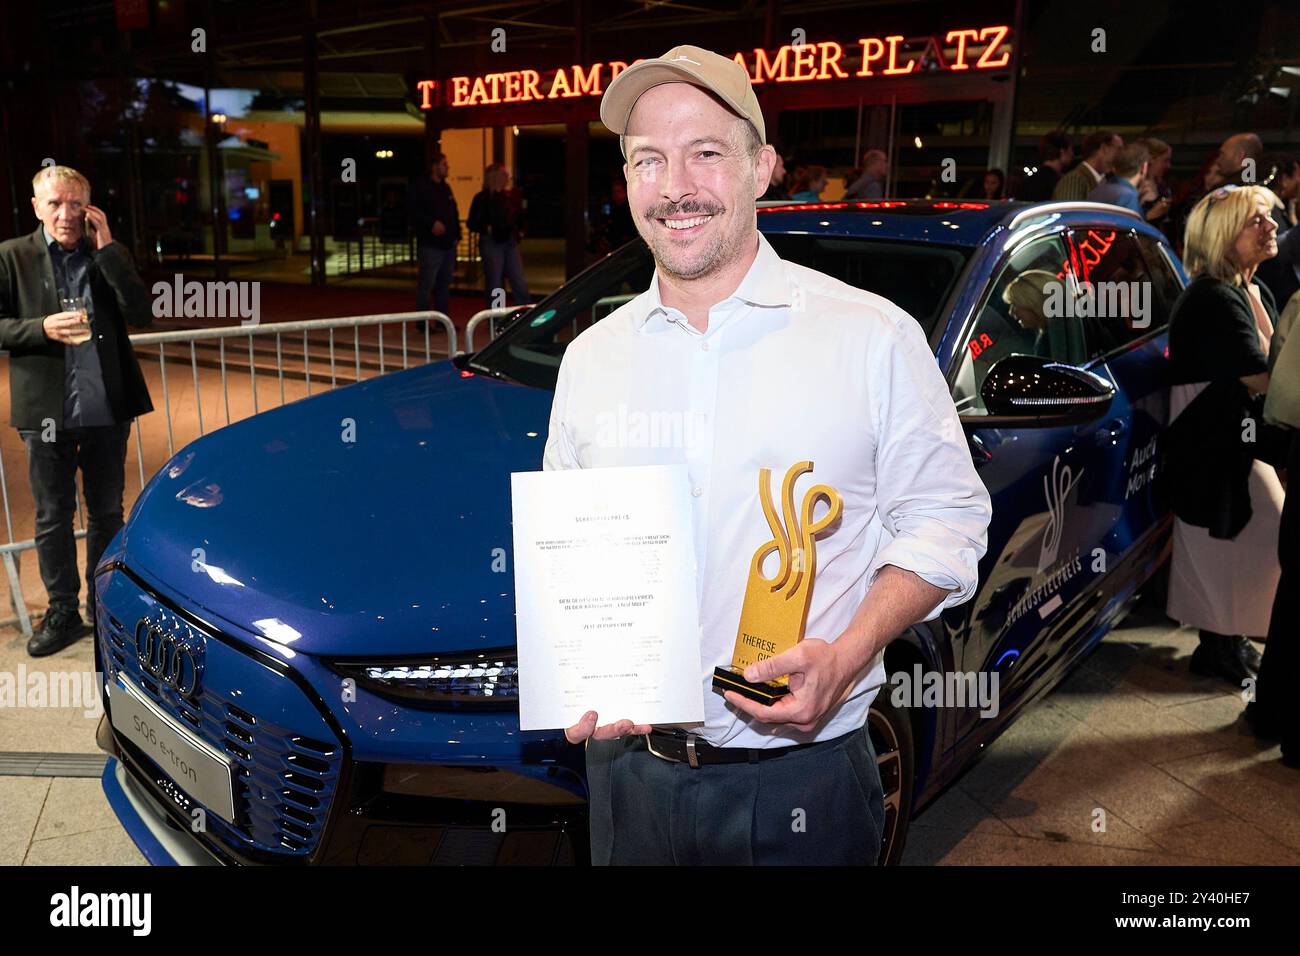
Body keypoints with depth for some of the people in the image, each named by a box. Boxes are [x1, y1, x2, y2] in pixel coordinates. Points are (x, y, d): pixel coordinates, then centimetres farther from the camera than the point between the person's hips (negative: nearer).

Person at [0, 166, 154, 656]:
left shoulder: (110, 254, 4)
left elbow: (141, 315, -9)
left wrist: (107, 248, -13)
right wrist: (42, 328, -19)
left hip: (107, 409, 1)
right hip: (46, 412, -1)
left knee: (107, 513, 13)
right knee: (53, 518, 8)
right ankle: (63, 612, 20)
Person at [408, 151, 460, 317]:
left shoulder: (445, 188, 19)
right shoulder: (421, 186, -5)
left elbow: (454, 213, 23)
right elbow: (414, 212, -14)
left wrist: (456, 233, 11)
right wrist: (432, 223, -24)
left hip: (448, 245, 8)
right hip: (430, 245, -8)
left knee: (444, 284, 11)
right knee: (426, 285, -5)